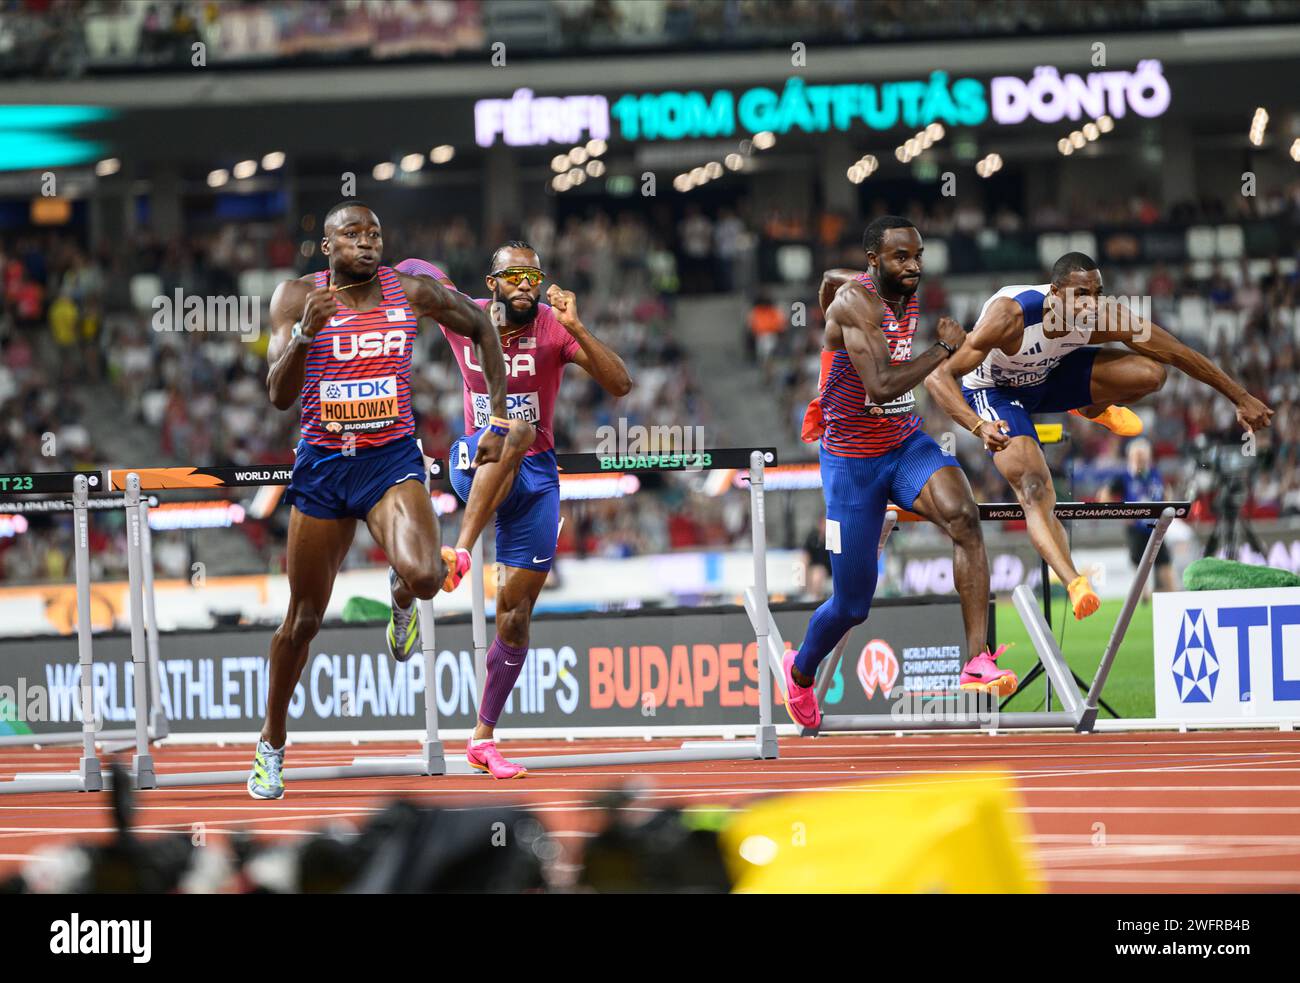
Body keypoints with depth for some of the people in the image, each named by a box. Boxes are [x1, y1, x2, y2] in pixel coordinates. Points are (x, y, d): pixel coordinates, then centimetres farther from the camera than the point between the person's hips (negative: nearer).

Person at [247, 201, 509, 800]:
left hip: (392, 459, -1)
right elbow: (279, 396, -12)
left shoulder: (410, 292, -5)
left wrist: (499, 420, 7)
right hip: (322, 464, 1)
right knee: (304, 617, 8)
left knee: (423, 578, -28)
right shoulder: (298, 296, -6)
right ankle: (271, 744, 27)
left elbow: (481, 328, 12)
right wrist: (306, 330, -29)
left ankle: (405, 584, 12)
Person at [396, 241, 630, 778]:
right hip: (476, 465, -1)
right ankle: (461, 550, -45)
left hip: (534, 477, 1)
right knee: (515, 430, -37)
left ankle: (484, 738, 13)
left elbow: (620, 384, -23)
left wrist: (575, 328, -34)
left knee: (516, 616, 0)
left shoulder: (554, 327, -11)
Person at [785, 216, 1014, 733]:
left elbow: (831, 278, 21)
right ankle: (800, 672, 39)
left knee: (963, 516, -28)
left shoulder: (910, 293, 1)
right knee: (852, 605, 5)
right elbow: (882, 385, -34)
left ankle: (978, 664, -35)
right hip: (852, 461, -5)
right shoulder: (857, 301, -23)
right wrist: (945, 347, -26)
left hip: (907, 443, 5)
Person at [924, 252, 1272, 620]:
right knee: (1035, 489, -27)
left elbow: (1179, 354, -14)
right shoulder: (1010, 316, -40)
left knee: (1150, 372, -14)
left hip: (1048, 376, 5)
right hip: (993, 392, -5)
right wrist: (978, 426, -56)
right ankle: (1075, 585, -39)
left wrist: (1242, 398, -10)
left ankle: (1095, 410, 20)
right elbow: (939, 376, -40)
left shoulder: (1106, 317, -26)